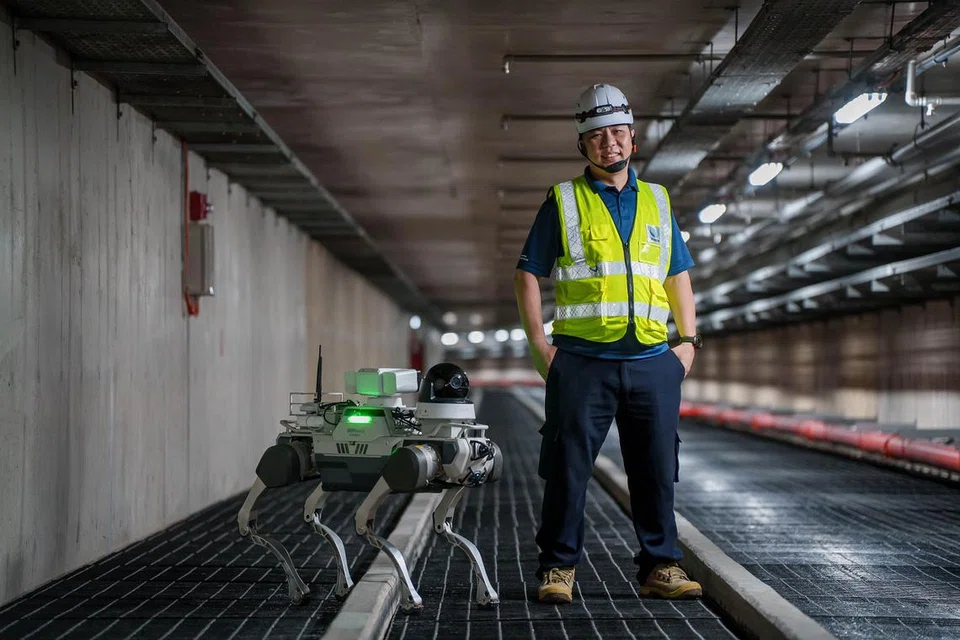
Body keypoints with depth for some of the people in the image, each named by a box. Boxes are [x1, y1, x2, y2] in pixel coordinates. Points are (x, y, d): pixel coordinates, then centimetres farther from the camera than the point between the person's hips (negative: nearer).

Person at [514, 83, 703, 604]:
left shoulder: (658, 202, 16)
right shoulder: (562, 201, 6)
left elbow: (678, 276, 21)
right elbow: (528, 275, 4)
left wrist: (689, 340, 9)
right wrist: (539, 345, -4)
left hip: (654, 362, 3)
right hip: (583, 361, -3)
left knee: (656, 470, 6)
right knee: (568, 468, -1)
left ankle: (660, 567, 16)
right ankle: (558, 569, 8)